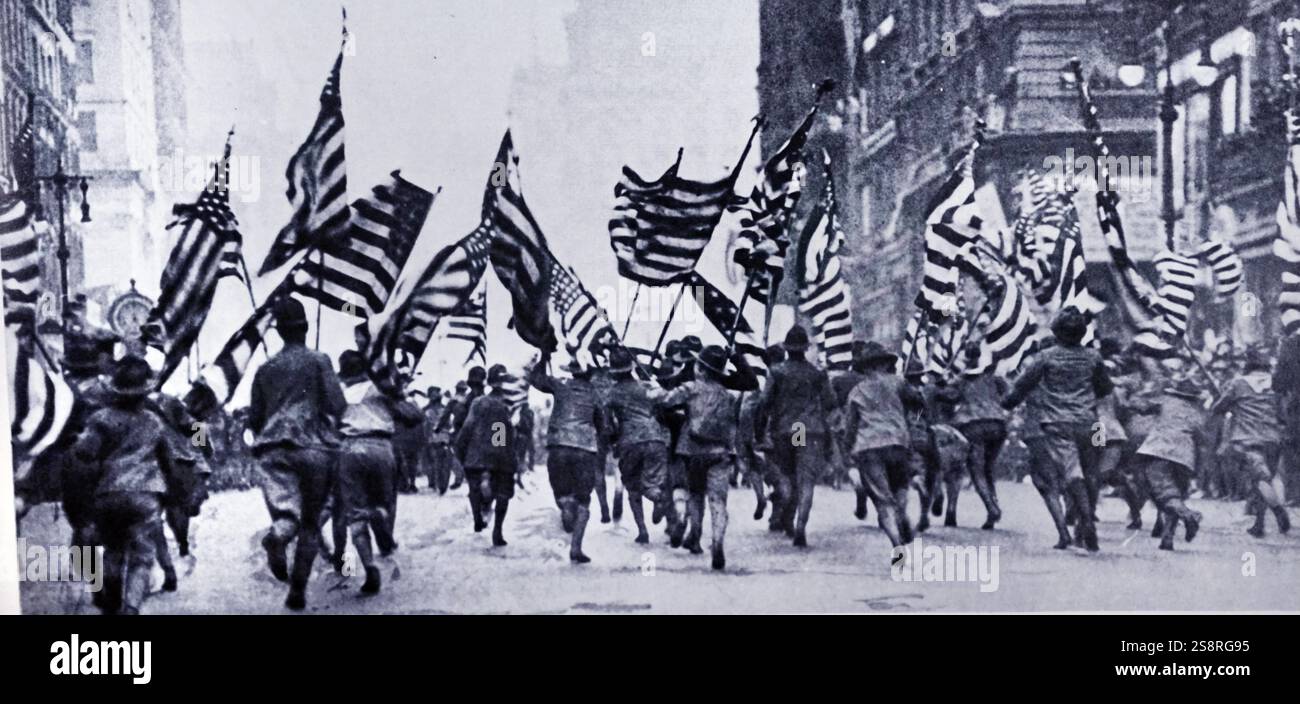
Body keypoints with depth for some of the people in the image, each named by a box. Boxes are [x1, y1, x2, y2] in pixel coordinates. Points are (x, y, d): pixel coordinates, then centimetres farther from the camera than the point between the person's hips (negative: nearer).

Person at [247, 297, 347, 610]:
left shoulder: (266, 369, 15)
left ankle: (277, 537, -48)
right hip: (313, 447, -2)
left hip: (274, 449, 2)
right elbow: (338, 406, -4)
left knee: (287, 513, -11)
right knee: (310, 523, 10)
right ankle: (298, 590, 6)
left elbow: (254, 419, 19)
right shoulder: (318, 361, 3)